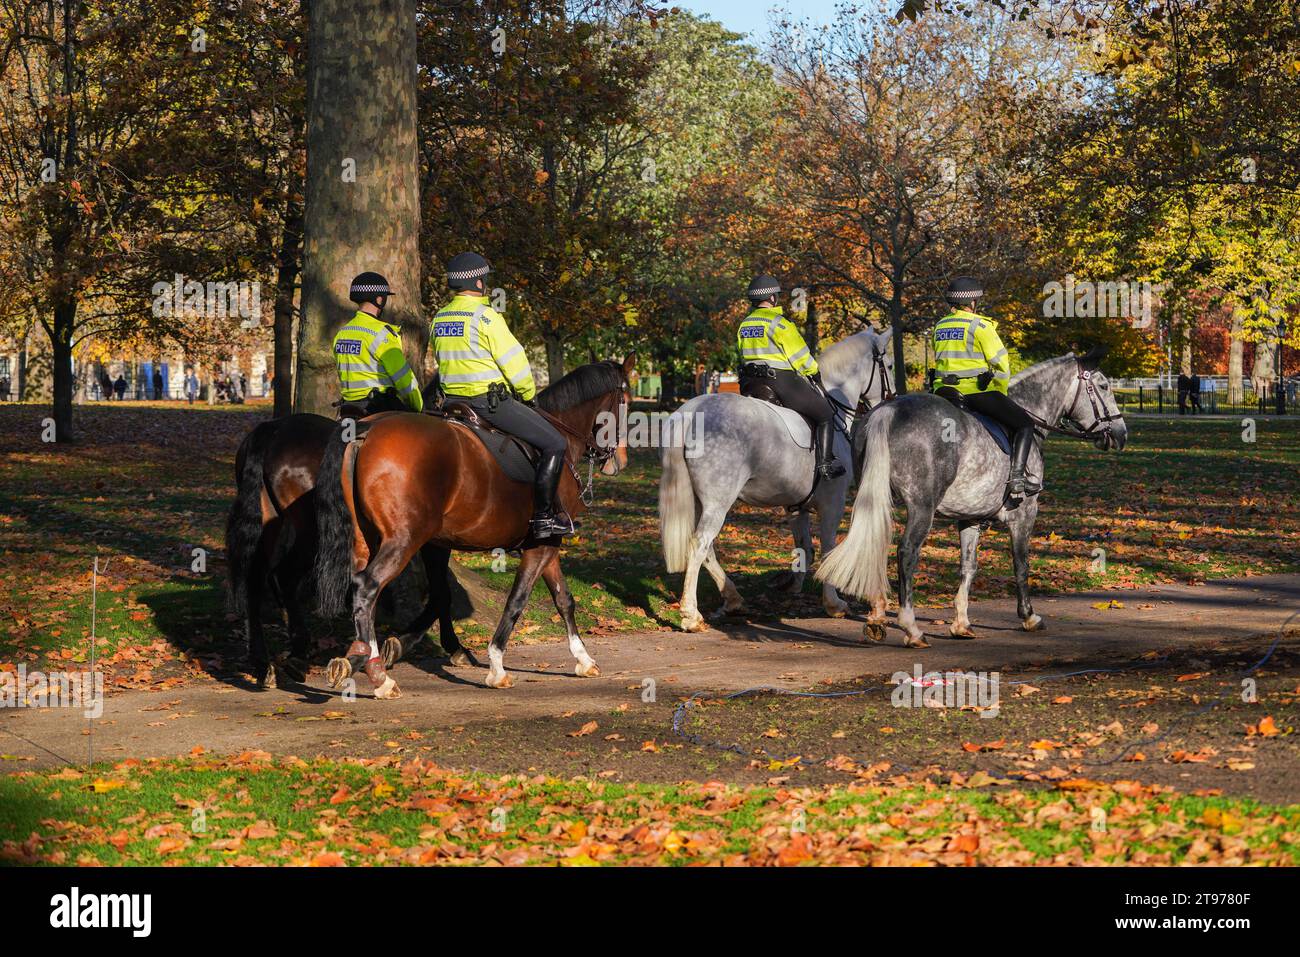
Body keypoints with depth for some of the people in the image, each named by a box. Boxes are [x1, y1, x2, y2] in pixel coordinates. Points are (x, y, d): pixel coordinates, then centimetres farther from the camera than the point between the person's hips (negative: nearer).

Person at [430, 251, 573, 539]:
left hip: (454, 398, 9)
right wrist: (527, 394, 4)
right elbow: (514, 362, -12)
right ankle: (543, 516, -7)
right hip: (491, 401, -9)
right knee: (555, 444, -4)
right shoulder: (486, 316, -15)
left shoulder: (438, 319, 9)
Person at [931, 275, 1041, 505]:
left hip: (945, 391, 6)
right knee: (1024, 424, 4)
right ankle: (1017, 477, -11)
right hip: (978, 391, -6)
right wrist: (1001, 393, 7)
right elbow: (1001, 361, -9)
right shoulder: (980, 326, -8)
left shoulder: (940, 326, 13)